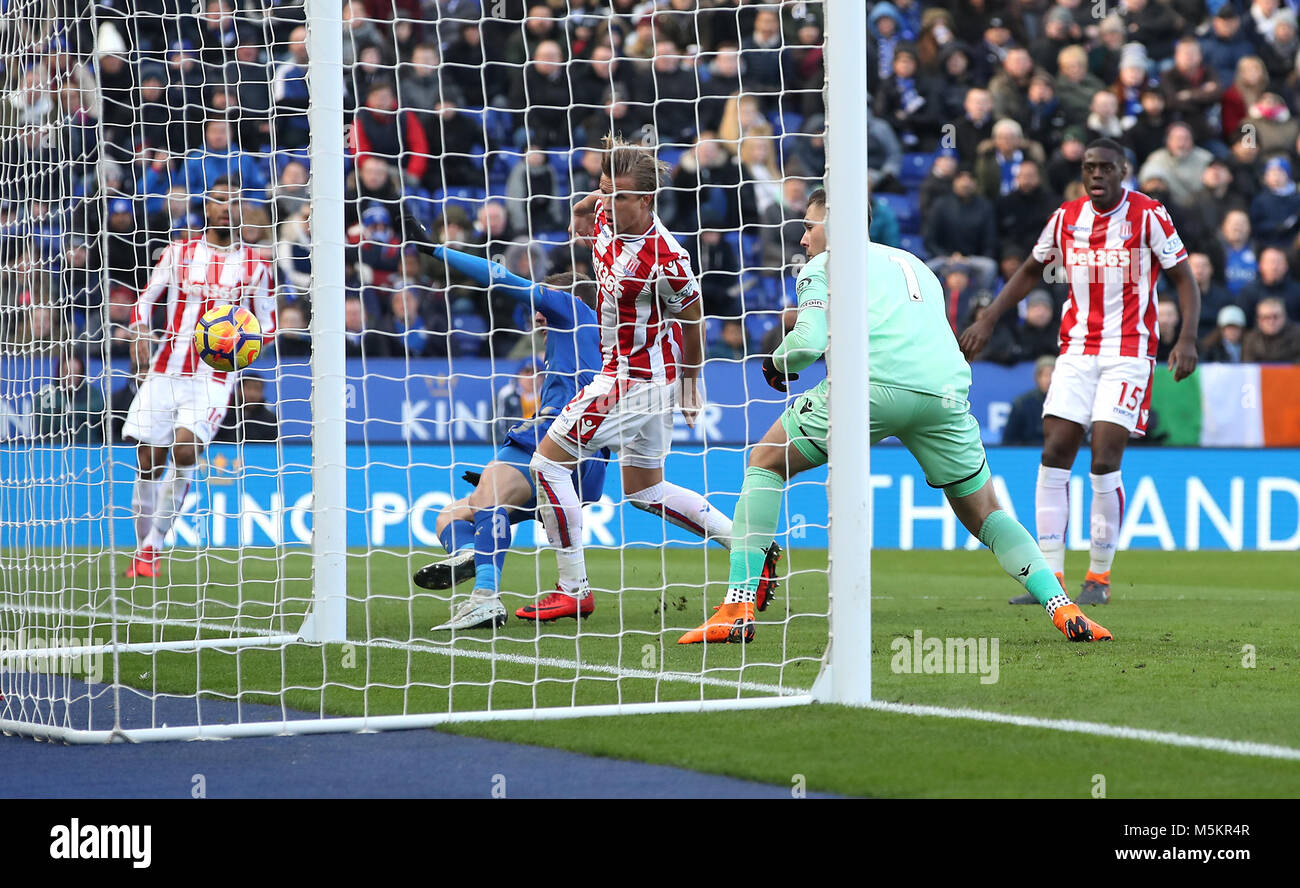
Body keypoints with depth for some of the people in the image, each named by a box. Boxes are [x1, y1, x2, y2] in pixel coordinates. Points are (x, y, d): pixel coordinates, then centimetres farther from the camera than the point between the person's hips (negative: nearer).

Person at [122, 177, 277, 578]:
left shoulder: (254, 266, 5)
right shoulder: (179, 253, 8)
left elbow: (267, 322, 11)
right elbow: (146, 297, 13)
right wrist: (141, 329, -8)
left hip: (214, 376, -2)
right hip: (166, 369, 2)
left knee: (185, 451, -21)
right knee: (148, 463, -1)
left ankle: (153, 547, -13)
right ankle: (141, 550, 15)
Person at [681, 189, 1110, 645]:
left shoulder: (823, 265, 16)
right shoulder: (916, 265, 34)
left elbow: (810, 340, 1)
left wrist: (777, 363, 21)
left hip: (875, 383, -5)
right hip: (946, 390, 5)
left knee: (765, 462, 13)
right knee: (983, 514, 21)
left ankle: (738, 609, 2)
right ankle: (1062, 608, 2)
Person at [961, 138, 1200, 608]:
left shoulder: (1148, 216, -7)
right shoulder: (1066, 217, 6)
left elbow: (1184, 278, -4)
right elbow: (1030, 271, 20)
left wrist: (1187, 338, -17)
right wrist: (988, 320, 13)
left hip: (1129, 352, -5)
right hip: (1076, 350, 5)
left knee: (1104, 460, -12)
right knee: (1054, 454, -4)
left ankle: (1099, 577, 1)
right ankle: (1051, 576, -1)